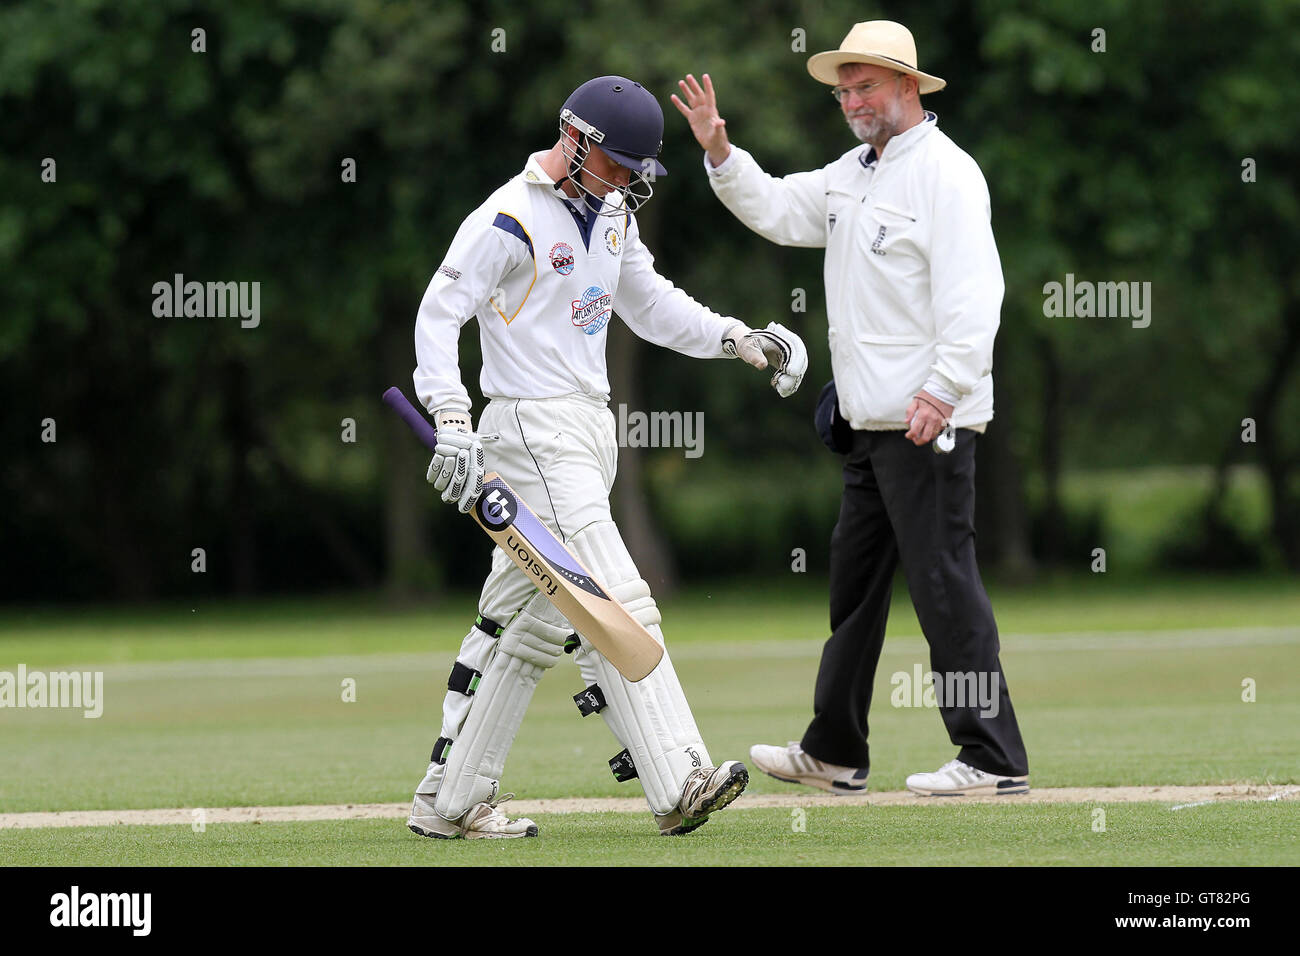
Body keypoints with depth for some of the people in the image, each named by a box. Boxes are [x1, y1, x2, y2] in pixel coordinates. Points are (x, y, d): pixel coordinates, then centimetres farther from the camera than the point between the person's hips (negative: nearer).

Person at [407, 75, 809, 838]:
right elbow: (439, 314, -14)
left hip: (590, 429, 9)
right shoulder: (511, 219, -13)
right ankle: (678, 784, -25)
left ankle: (449, 800, 15)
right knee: (616, 604, -18)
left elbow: (649, 302, 25)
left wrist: (743, 340, 14)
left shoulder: (611, 212, 14)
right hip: (534, 432, -9)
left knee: (529, 622, 10)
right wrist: (452, 422, -25)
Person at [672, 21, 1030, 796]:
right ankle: (835, 754, 23)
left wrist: (943, 390, -28)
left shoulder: (944, 172, -12)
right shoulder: (854, 173, 17)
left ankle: (994, 758, -9)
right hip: (871, 422, 10)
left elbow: (973, 293, -20)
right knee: (855, 580, 15)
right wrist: (720, 151, 11)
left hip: (930, 421, -10)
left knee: (943, 579, -11)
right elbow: (775, 210, 26)